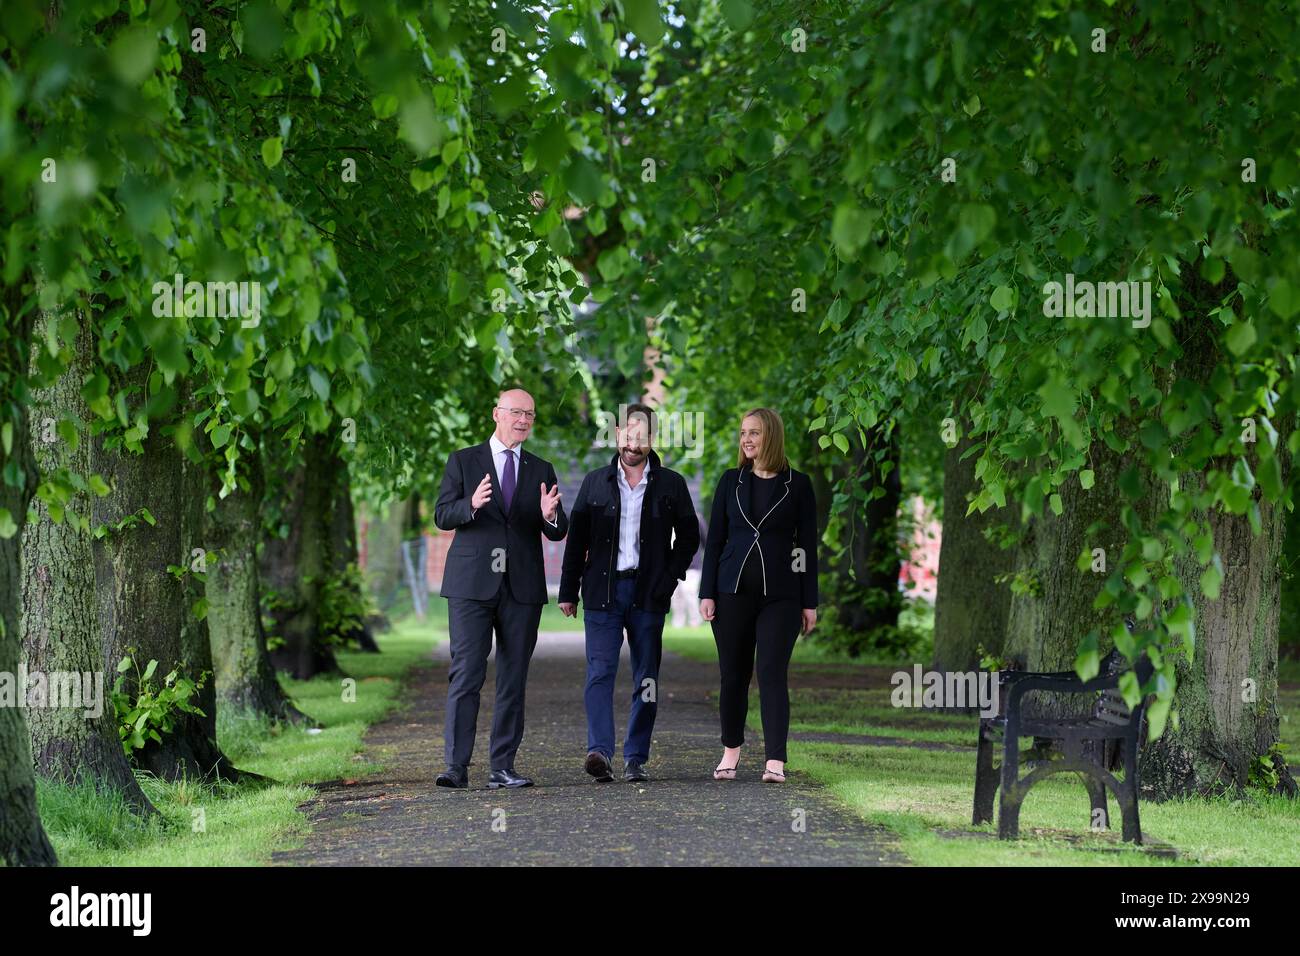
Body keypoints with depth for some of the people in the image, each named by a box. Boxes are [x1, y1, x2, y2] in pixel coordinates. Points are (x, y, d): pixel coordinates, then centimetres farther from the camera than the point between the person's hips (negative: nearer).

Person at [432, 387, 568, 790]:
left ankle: (502, 768, 7)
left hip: (522, 588, 3)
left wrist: (550, 516, -15)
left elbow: (558, 532, 9)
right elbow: (442, 515, -2)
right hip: (472, 585, -3)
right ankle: (457, 766, -9)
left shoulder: (541, 470, 14)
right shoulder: (464, 462, 6)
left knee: (514, 680, 3)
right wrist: (472, 504, -23)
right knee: (465, 676, -8)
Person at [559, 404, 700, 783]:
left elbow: (689, 535, 12)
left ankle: (636, 758, 9)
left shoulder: (671, 485, 7)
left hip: (647, 594, 0)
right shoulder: (596, 483, 9)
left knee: (646, 678, 3)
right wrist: (568, 590, 5)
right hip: (603, 592, 0)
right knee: (600, 672, -13)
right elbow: (577, 538, 10)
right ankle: (599, 752, -23)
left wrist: (670, 577, -1)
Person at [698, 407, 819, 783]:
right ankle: (731, 750, 22)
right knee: (733, 674, 7)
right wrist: (707, 593, 1)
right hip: (733, 591, 2)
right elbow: (714, 540, 8)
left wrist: (810, 602, 0)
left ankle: (775, 762, -13)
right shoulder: (731, 481, 7)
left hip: (780, 595, -2)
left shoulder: (797, 484, 2)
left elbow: (808, 545, 4)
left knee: (772, 673, -10)